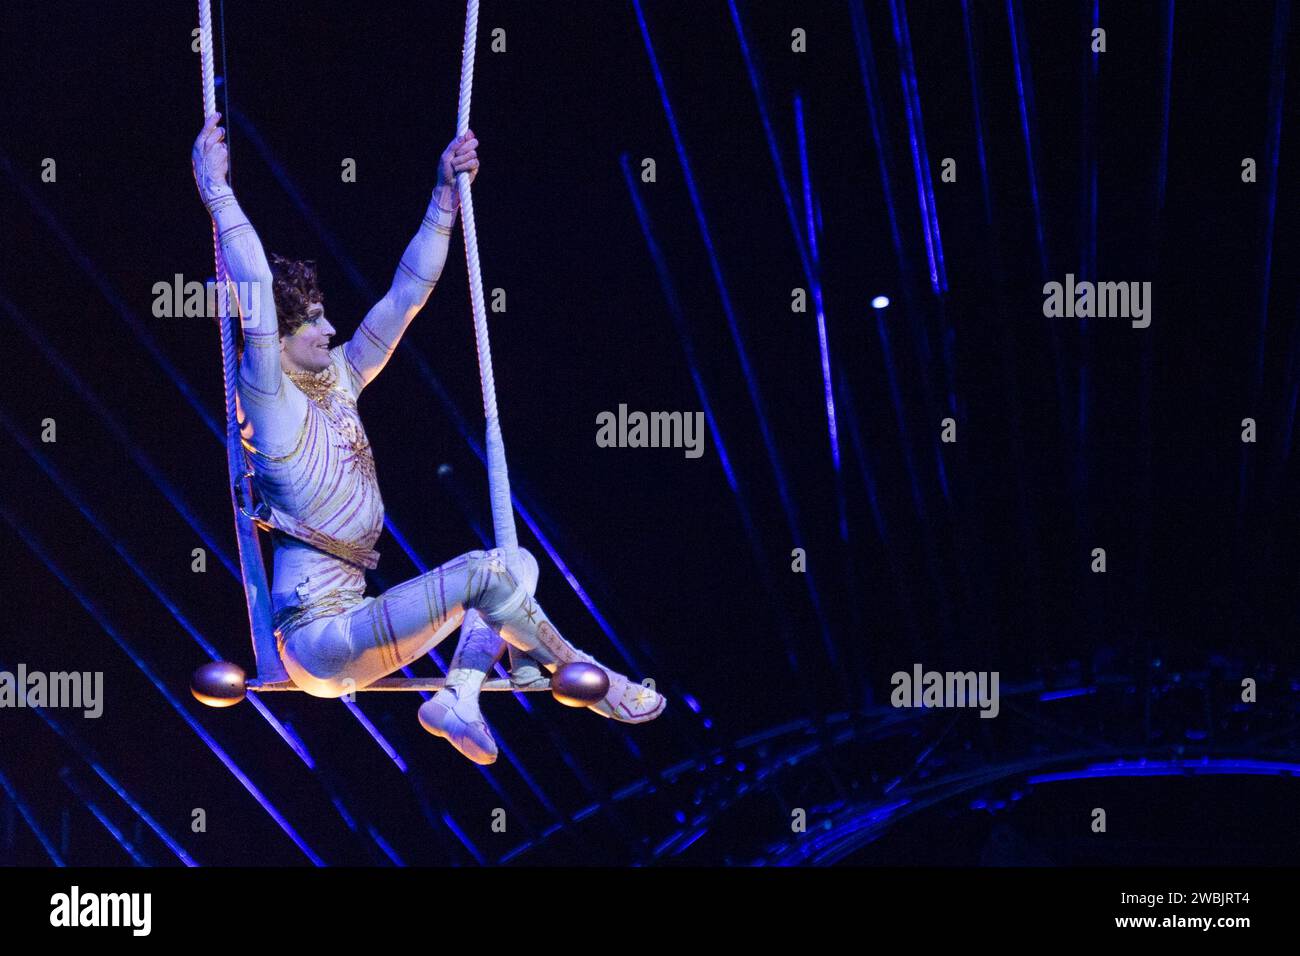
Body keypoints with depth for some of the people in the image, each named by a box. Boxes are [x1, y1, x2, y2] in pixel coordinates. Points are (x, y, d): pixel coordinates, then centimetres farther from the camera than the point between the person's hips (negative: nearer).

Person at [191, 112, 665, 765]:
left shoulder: (338, 380, 13)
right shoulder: (271, 404, -9)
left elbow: (407, 292, 15)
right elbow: (255, 294, -22)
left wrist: (447, 194, 12)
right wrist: (216, 193, -23)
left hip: (351, 617, 9)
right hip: (319, 639, -9)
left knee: (514, 565, 5)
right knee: (486, 571, -20)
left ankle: (459, 693, -13)